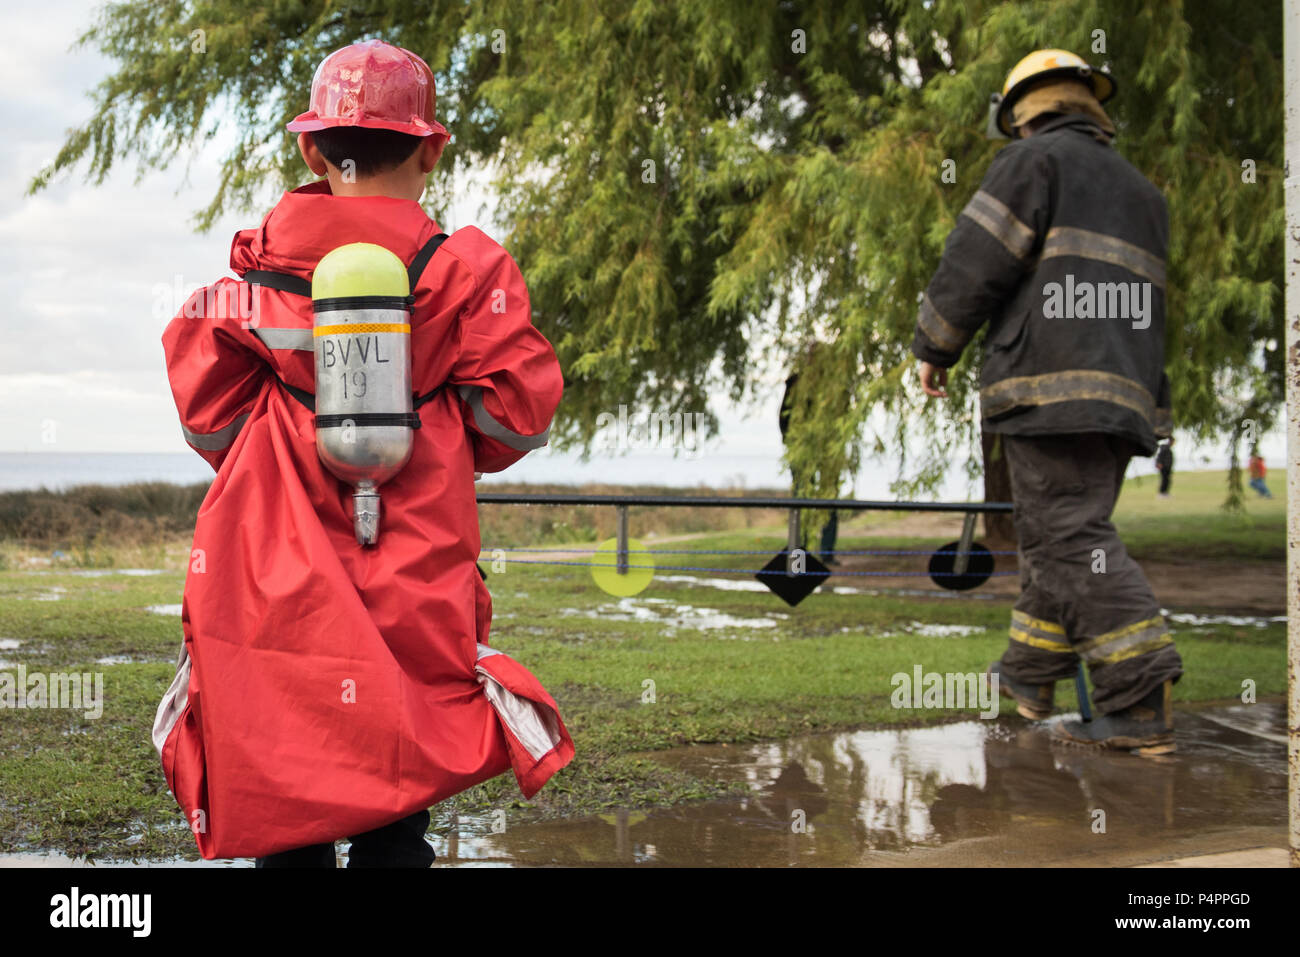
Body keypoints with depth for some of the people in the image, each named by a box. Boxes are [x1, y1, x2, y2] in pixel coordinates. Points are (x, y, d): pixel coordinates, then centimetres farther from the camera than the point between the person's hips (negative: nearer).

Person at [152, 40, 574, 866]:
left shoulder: (256, 266, 0)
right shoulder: (461, 270, -5)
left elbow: (210, 417, 2)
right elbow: (518, 416, -6)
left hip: (275, 573, 2)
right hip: (413, 574, -1)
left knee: (278, 788, 12)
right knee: (397, 799, 7)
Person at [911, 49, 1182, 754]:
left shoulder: (1034, 159, 2)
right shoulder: (1142, 191, 26)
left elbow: (975, 262, -5)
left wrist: (933, 347, 5)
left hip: (1052, 381, -8)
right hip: (1128, 393, 8)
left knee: (1071, 538, -12)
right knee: (1053, 532, 17)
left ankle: (1141, 704, -19)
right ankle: (1029, 675, 25)